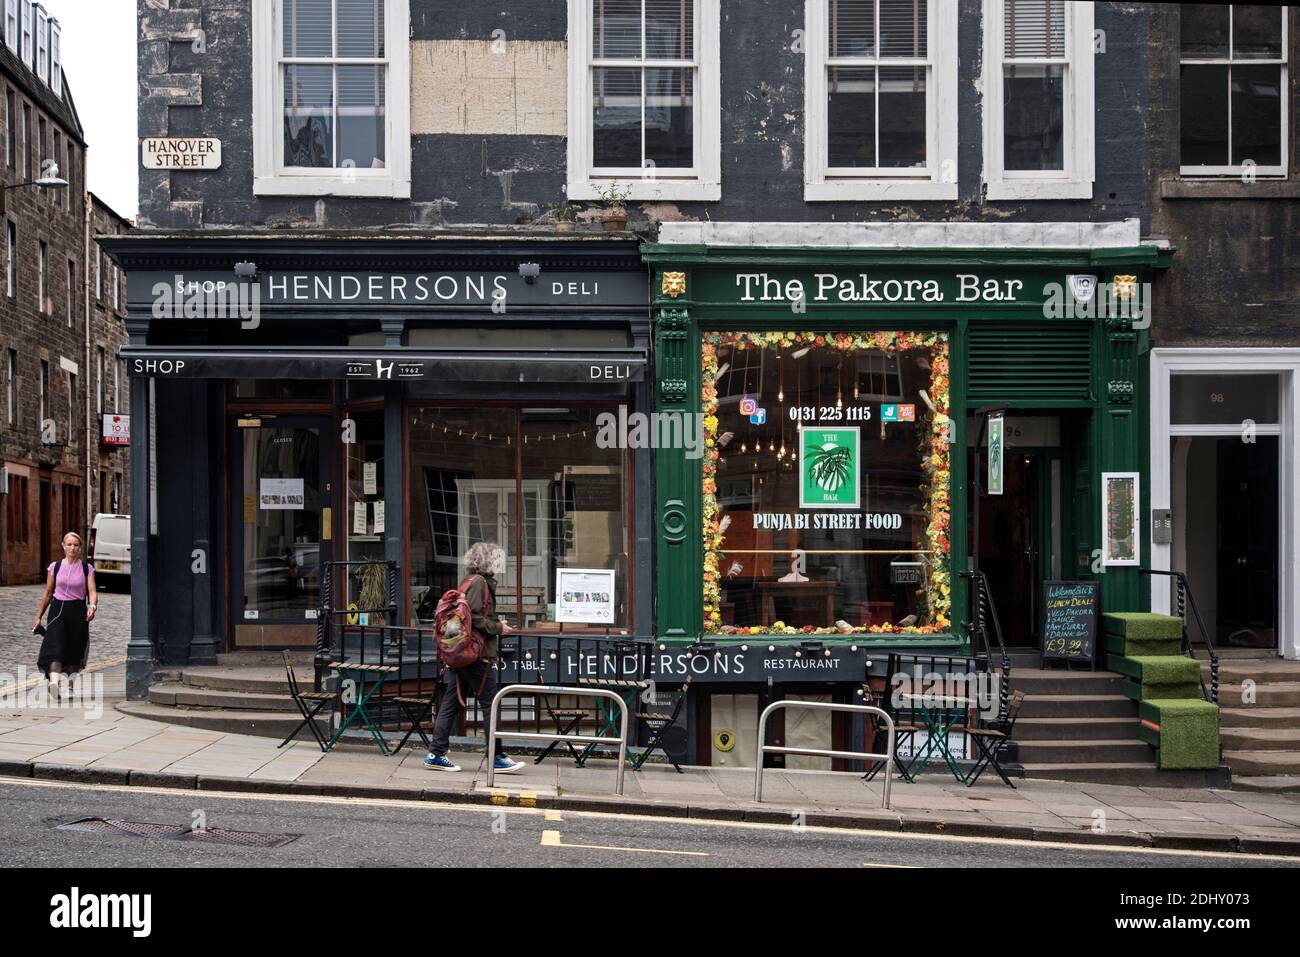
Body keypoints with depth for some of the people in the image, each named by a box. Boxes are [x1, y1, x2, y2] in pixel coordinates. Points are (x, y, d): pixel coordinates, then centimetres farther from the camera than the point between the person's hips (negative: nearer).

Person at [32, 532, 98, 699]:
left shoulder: (87, 568, 2)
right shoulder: (55, 567, 4)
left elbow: (92, 591, -6)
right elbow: (48, 593, 12)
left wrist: (92, 607, -27)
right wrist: (39, 616, 15)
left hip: (78, 610, 0)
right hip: (58, 609, 0)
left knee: (75, 648, 5)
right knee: (56, 645, -20)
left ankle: (69, 685, 21)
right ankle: (54, 680, -35)